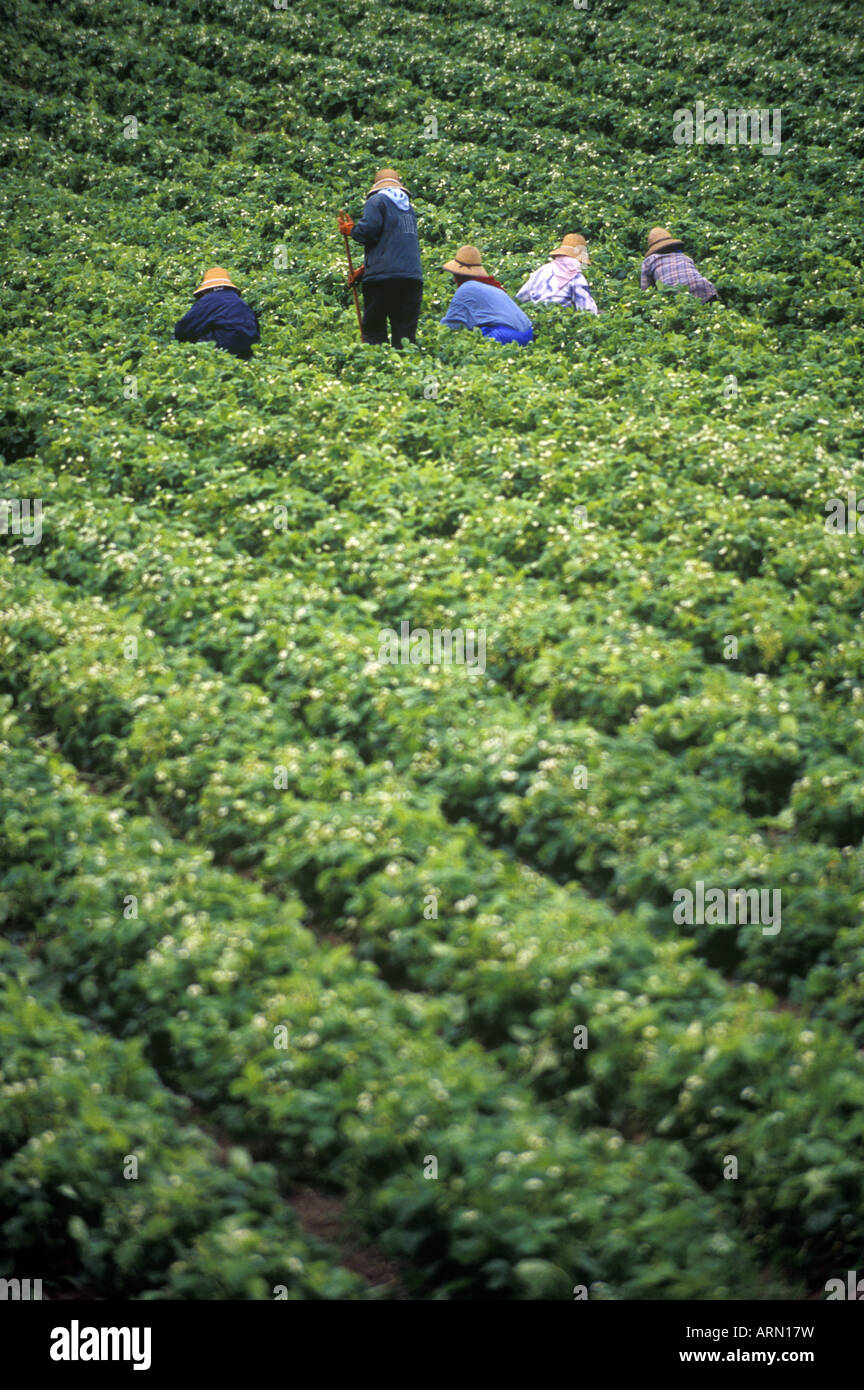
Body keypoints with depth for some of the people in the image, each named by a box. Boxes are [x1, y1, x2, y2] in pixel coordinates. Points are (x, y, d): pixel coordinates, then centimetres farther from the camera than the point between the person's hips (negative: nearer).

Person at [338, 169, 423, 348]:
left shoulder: (376, 201, 3)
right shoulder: (409, 208, 23)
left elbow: (368, 230, -13)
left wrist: (351, 230, 10)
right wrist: (365, 269, 27)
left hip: (383, 278, -5)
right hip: (412, 277, 5)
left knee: (373, 332, -1)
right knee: (405, 334, 4)